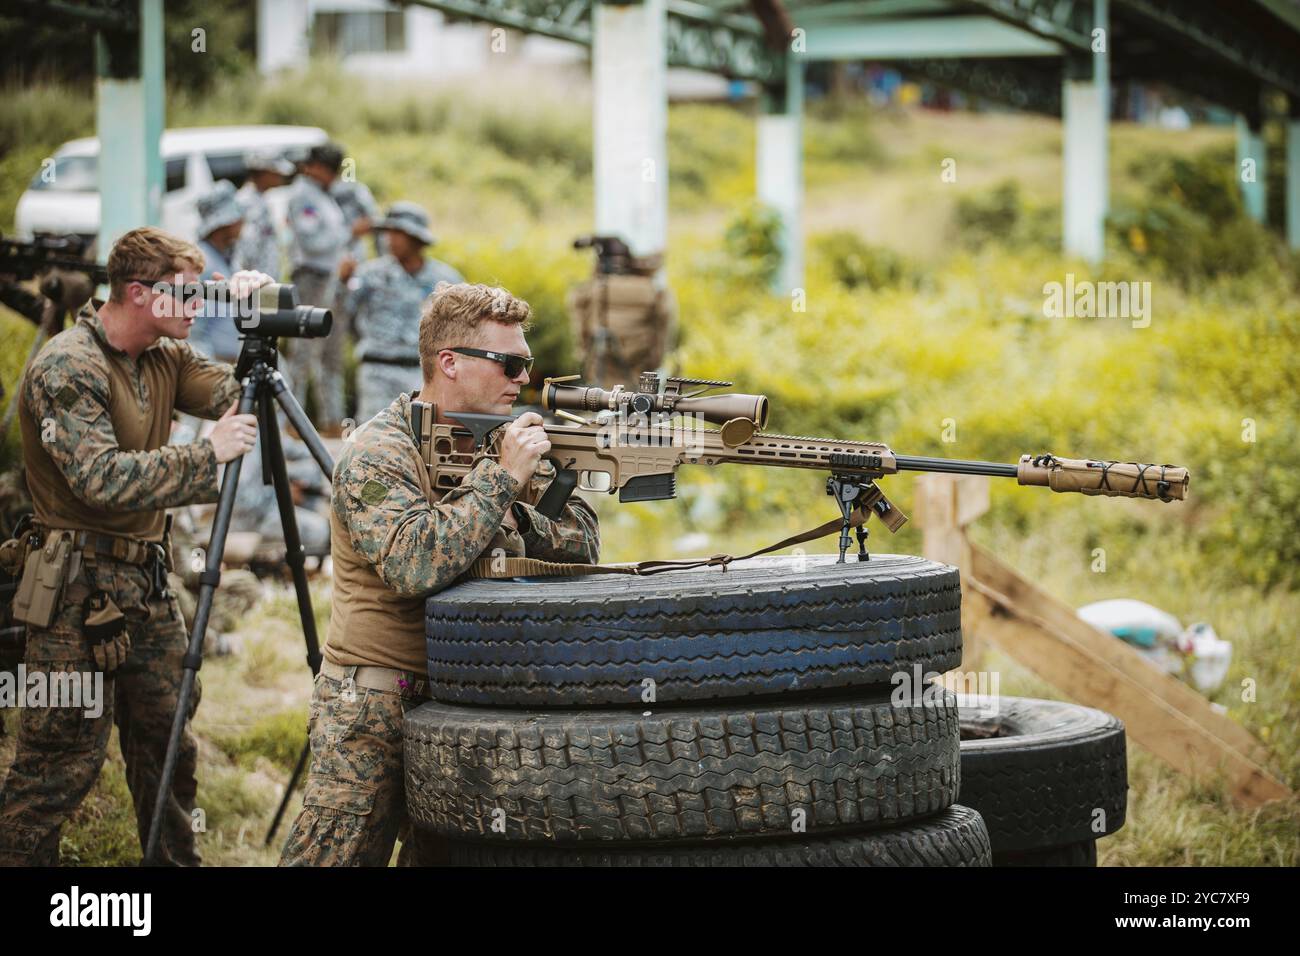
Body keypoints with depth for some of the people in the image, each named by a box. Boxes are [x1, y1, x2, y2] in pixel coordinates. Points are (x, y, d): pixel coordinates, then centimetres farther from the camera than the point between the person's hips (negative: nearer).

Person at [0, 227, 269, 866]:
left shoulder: (166, 357, 10)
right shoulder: (67, 367, -15)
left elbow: (233, 395, 3)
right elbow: (99, 479, -25)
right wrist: (207, 456, -25)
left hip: (146, 579, 8)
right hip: (80, 588, -8)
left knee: (169, 744, 12)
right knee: (62, 761, -6)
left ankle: (175, 861, 23)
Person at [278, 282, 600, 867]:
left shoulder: (496, 443, 8)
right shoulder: (376, 456, -14)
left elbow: (580, 543, 5)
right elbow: (416, 566, -29)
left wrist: (517, 522, -15)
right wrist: (501, 479, -25)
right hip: (372, 710, -7)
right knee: (337, 854, -7)